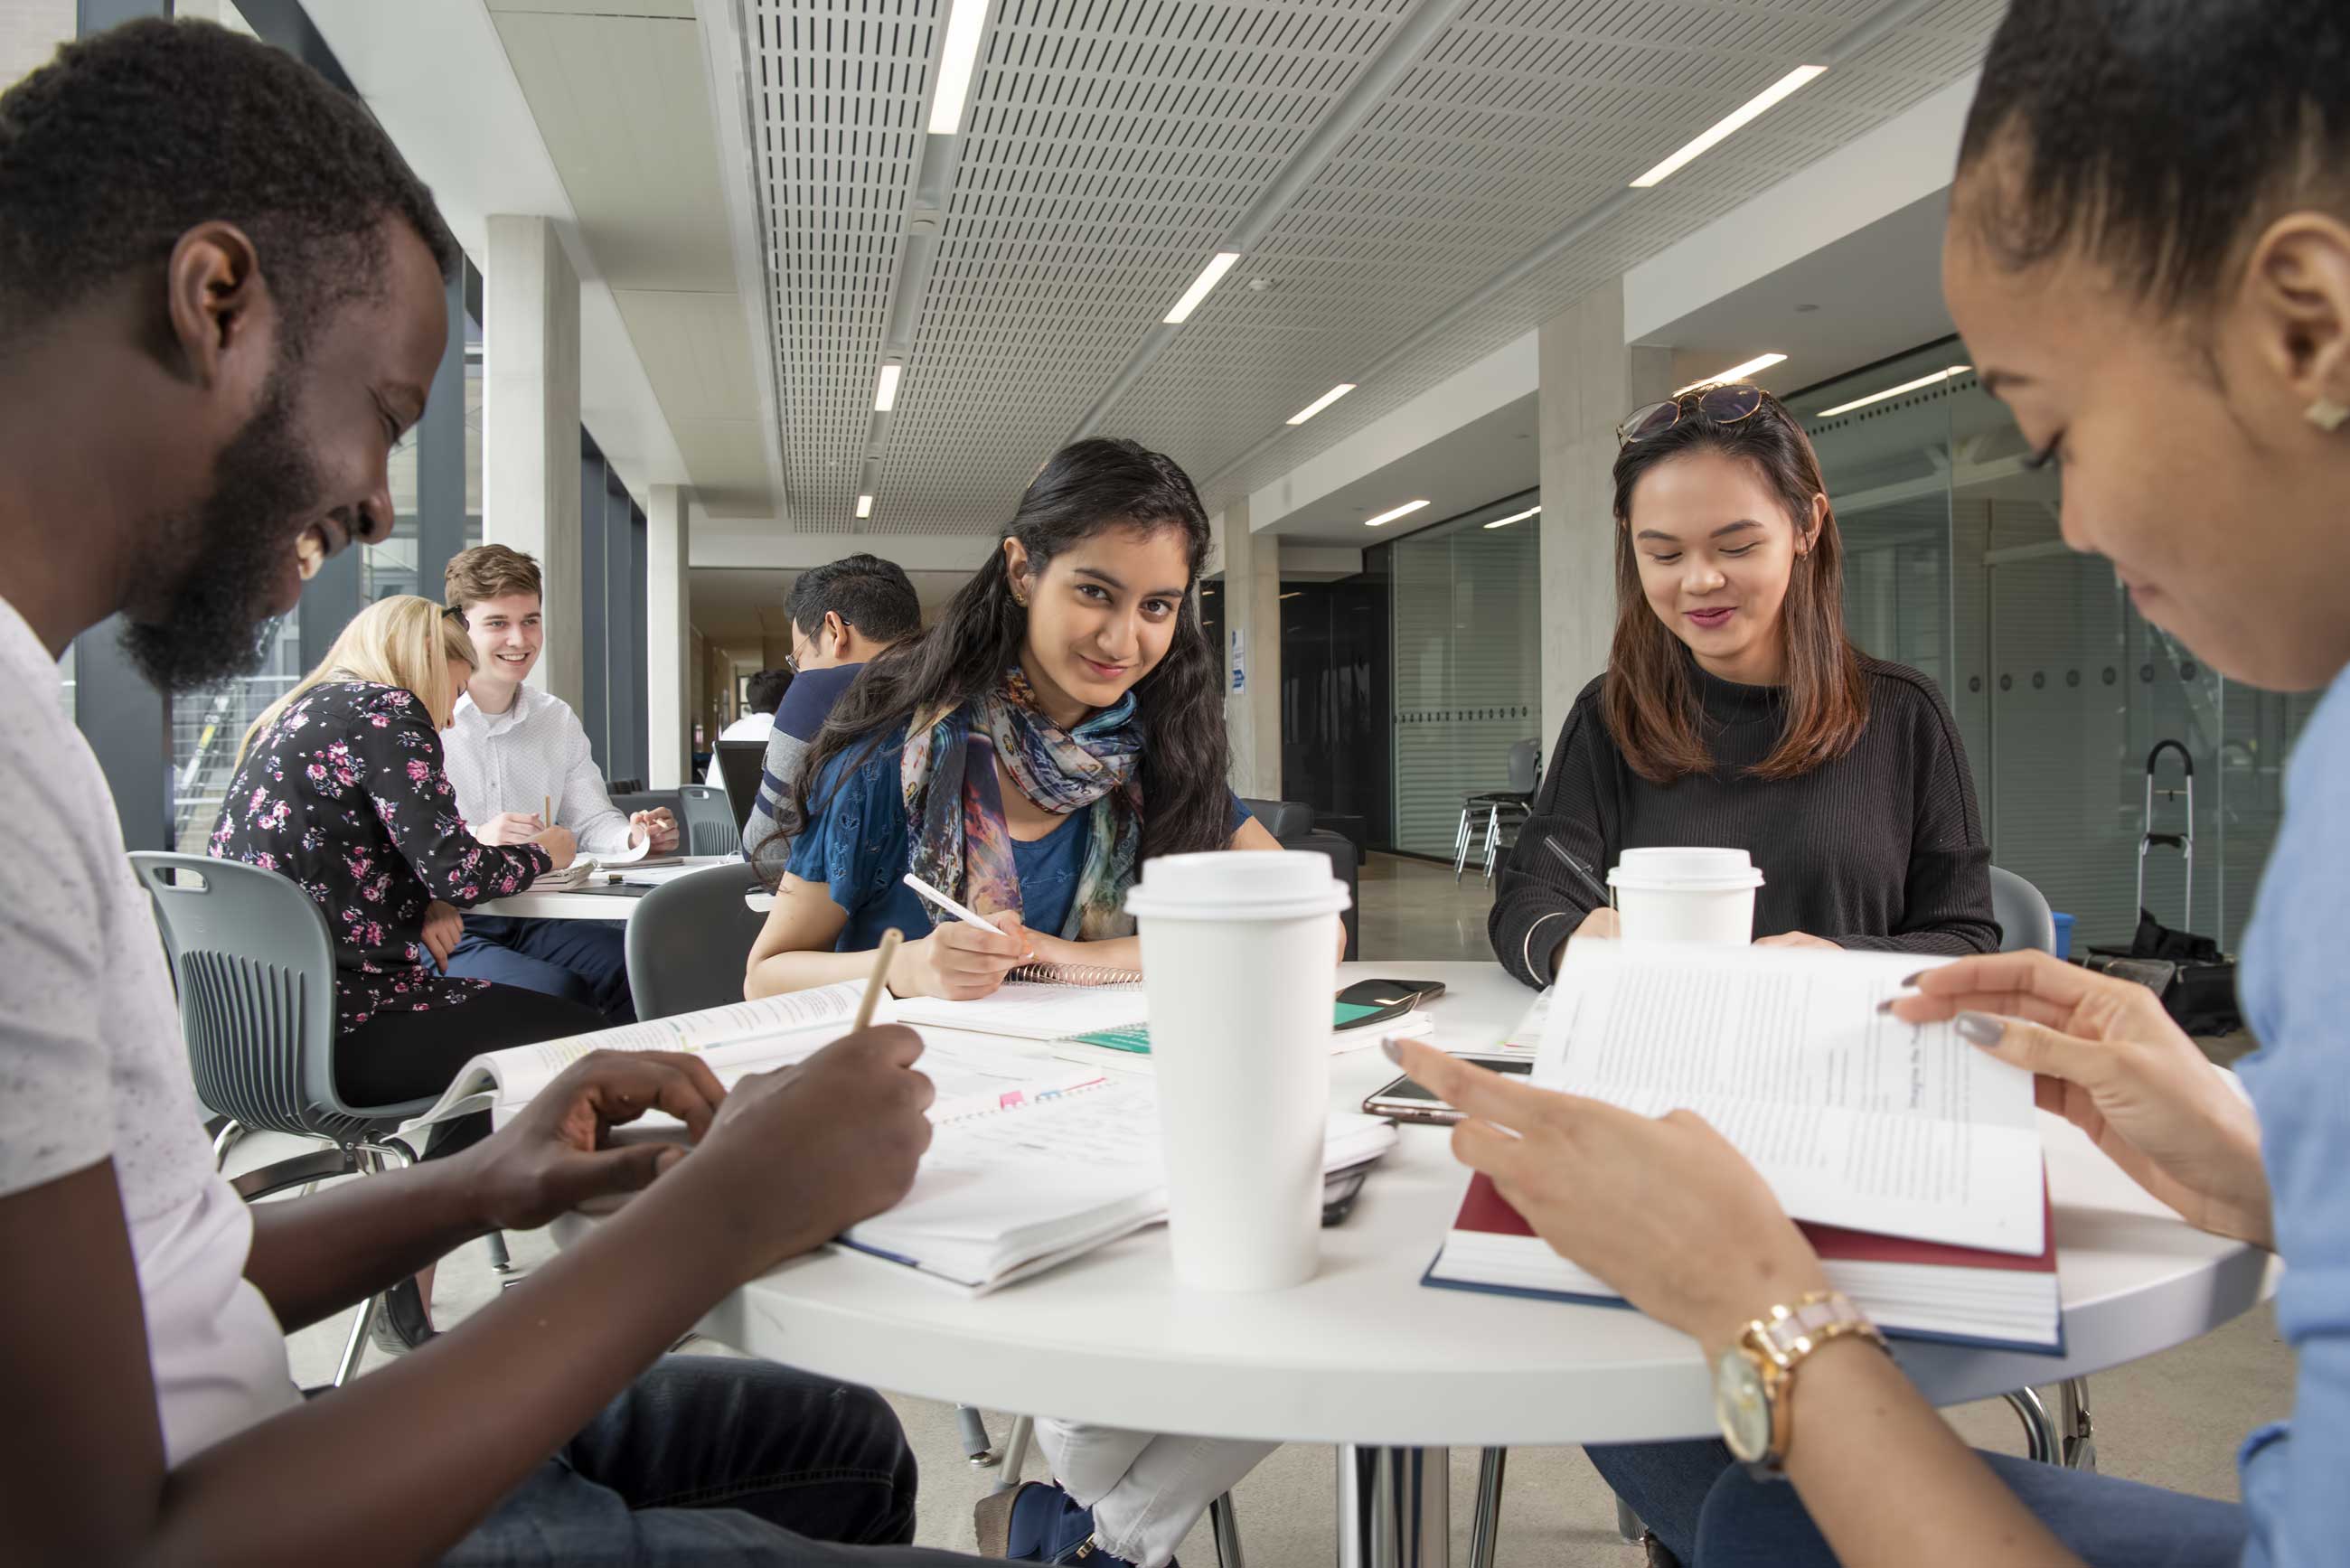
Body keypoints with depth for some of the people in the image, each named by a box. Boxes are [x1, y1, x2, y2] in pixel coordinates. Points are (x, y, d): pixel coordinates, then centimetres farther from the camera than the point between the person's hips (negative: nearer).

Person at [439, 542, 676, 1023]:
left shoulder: (558, 721, 16)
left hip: (533, 920, 6)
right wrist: (473, 839, -33)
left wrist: (635, 836, -8)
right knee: (557, 992, -30)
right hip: (446, 928, -5)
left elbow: (590, 821, 15)